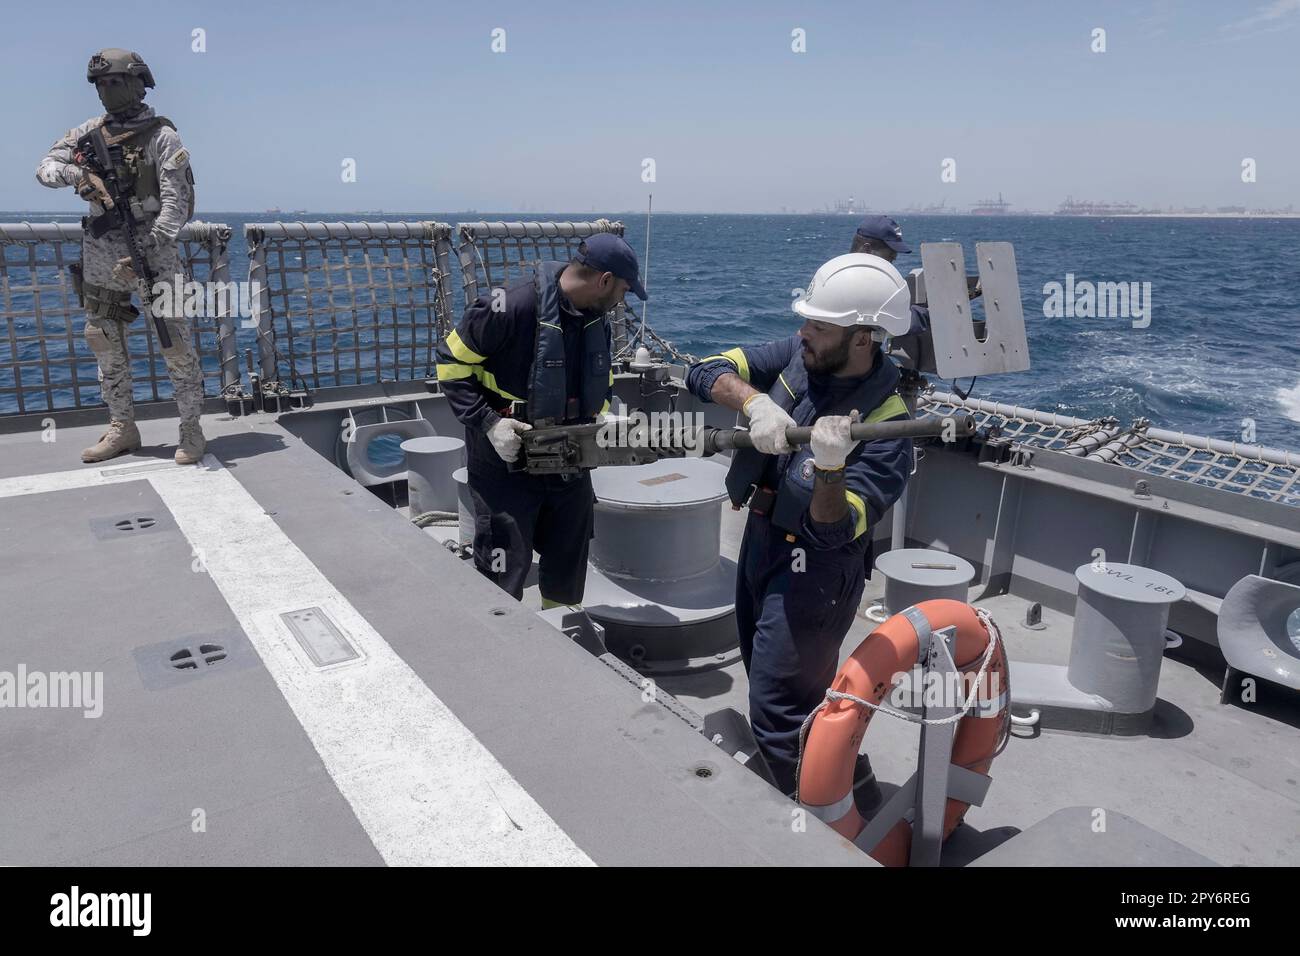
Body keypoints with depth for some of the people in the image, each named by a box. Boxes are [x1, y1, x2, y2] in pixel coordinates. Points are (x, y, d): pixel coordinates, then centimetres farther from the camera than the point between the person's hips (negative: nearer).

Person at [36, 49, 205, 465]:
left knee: (175, 343, -7)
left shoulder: (161, 136, -5)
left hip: (151, 251, -6)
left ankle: (191, 430, 3)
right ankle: (122, 429, 21)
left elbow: (176, 202, -13)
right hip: (100, 255, 6)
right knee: (104, 342, 10)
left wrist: (148, 251, -22)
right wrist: (75, 174, -16)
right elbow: (45, 167, 8)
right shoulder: (88, 132, 11)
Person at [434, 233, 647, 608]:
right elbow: (451, 361, -15)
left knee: (569, 565, 19)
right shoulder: (511, 307, -22)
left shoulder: (596, 318, 2)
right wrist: (489, 423, -22)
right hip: (506, 462, -7)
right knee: (504, 574, -2)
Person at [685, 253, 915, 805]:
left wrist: (831, 470, -47)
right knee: (767, 673, 26)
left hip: (812, 573, -8)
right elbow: (707, 372, -12)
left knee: (778, 718, -4)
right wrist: (755, 402, -31)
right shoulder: (797, 355, -8)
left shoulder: (885, 426, -26)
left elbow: (833, 533, -28)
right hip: (761, 540, 8)